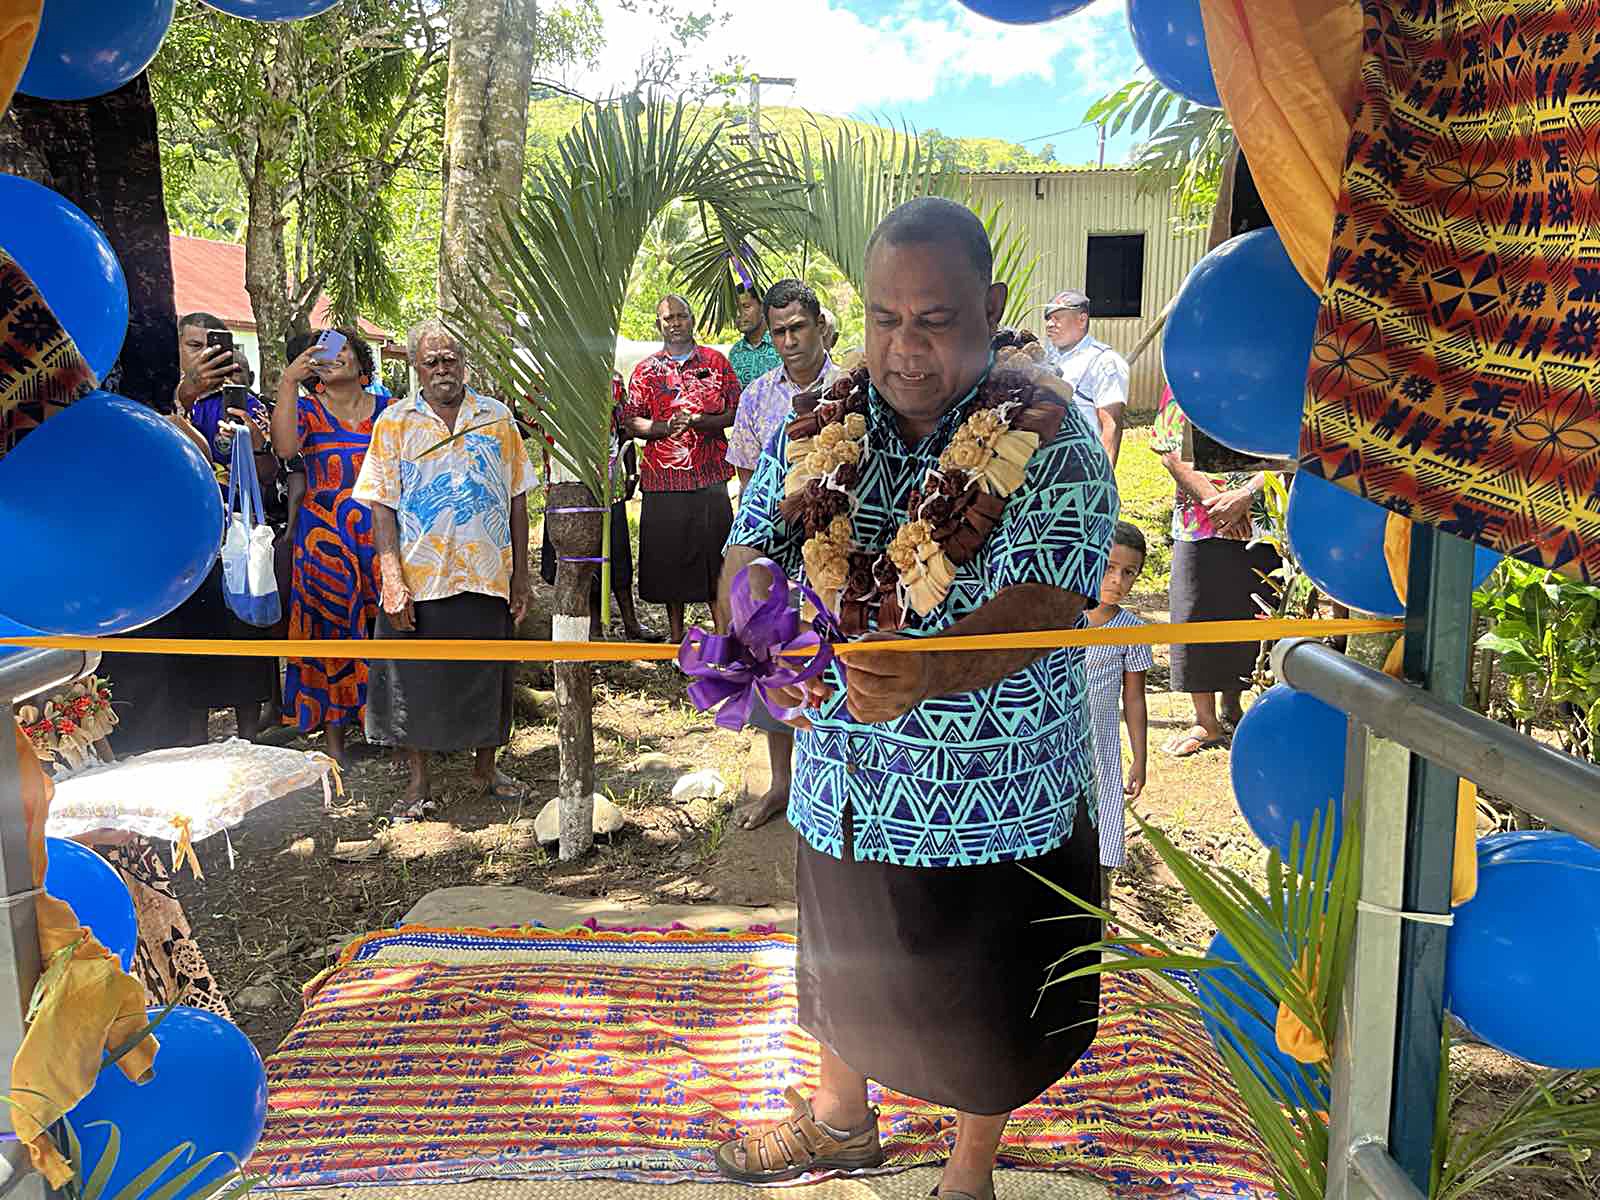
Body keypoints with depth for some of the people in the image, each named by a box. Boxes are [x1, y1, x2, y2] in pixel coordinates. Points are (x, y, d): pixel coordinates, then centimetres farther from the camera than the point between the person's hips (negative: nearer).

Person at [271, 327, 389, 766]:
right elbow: (285, 447, -15)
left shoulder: (386, 409, 11)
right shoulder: (307, 409, 7)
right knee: (331, 631, 2)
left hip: (379, 535, 1)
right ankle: (333, 735, 12)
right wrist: (288, 383, -17)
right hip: (325, 537, -1)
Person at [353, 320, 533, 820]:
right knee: (414, 678, 5)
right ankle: (419, 782, 21)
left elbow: (517, 500, 8)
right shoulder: (394, 422, 3)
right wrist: (392, 580, -12)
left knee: (486, 675, 11)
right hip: (418, 577, -1)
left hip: (486, 575, 1)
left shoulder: (497, 418, 7)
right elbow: (381, 506, -2)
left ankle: (486, 767, 31)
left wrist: (520, 575, 5)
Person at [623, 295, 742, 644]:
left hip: (709, 474, 0)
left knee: (715, 552, 1)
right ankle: (676, 635, 17)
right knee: (669, 554, 5)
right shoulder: (646, 370, 9)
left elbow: (736, 413, 3)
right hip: (662, 477, 1)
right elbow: (630, 422, 4)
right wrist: (666, 427, -14)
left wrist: (700, 422, -14)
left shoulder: (715, 361, 9)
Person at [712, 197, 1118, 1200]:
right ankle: (842, 1118, 57)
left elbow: (1038, 608, -30)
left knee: (985, 1014, 17)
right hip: (843, 784, 4)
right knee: (845, 970, 27)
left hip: (993, 806, -3)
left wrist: (927, 672, -51)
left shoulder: (1053, 447, -17)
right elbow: (749, 556, -7)